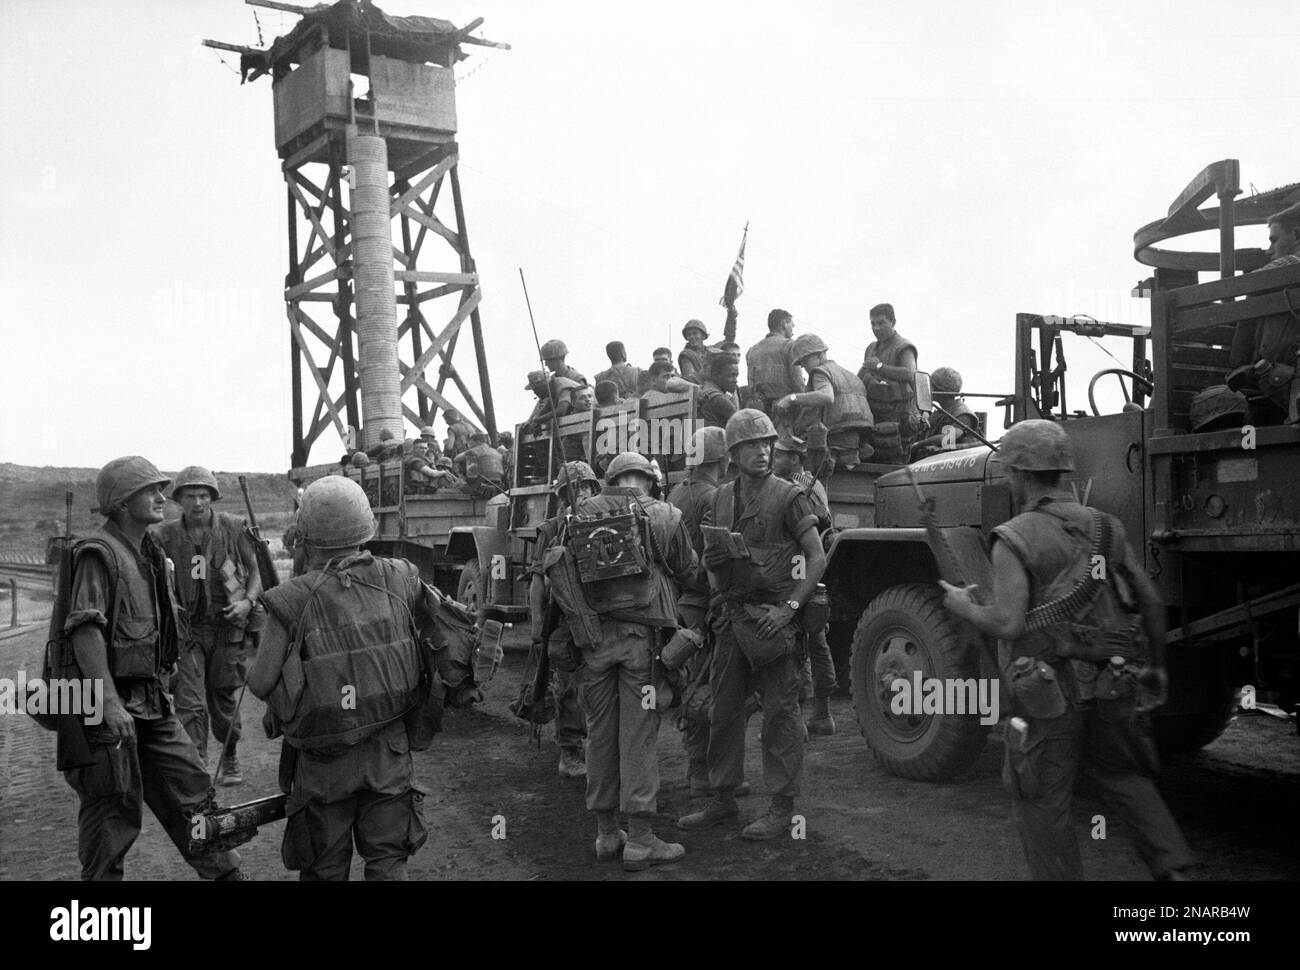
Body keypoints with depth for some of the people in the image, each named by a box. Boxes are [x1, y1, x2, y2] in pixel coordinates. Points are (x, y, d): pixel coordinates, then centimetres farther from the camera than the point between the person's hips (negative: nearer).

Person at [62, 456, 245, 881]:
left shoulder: (151, 553, 14)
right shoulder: (98, 553, -15)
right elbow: (84, 630, -24)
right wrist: (109, 702, -29)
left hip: (151, 702, 9)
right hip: (111, 706, -9)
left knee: (190, 789, 12)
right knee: (112, 813, 1)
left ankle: (226, 872, 21)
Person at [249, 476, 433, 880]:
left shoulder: (292, 602, -17)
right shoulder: (398, 580, -8)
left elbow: (261, 684, -12)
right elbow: (438, 614, 11)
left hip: (324, 759, -2)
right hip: (389, 750, 2)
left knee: (325, 866, 16)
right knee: (388, 860, 14)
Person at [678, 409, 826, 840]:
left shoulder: (788, 496, -5)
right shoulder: (721, 498, 13)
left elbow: (817, 558, -8)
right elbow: (709, 561, 20)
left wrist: (789, 607, -17)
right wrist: (711, 554, -4)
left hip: (772, 615, -6)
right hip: (731, 616, 6)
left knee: (780, 711, -1)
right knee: (724, 709, 11)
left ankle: (782, 807, 7)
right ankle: (722, 799, 23)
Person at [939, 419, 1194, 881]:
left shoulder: (1014, 539, -12)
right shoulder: (1103, 526, 7)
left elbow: (1009, 624, -22)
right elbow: (1152, 604, 9)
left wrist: (964, 607, -3)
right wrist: (1156, 667, 22)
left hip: (1051, 692, -6)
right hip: (1111, 686, 6)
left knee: (1041, 803, 9)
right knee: (1123, 776, 25)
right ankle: (1171, 866, 15)